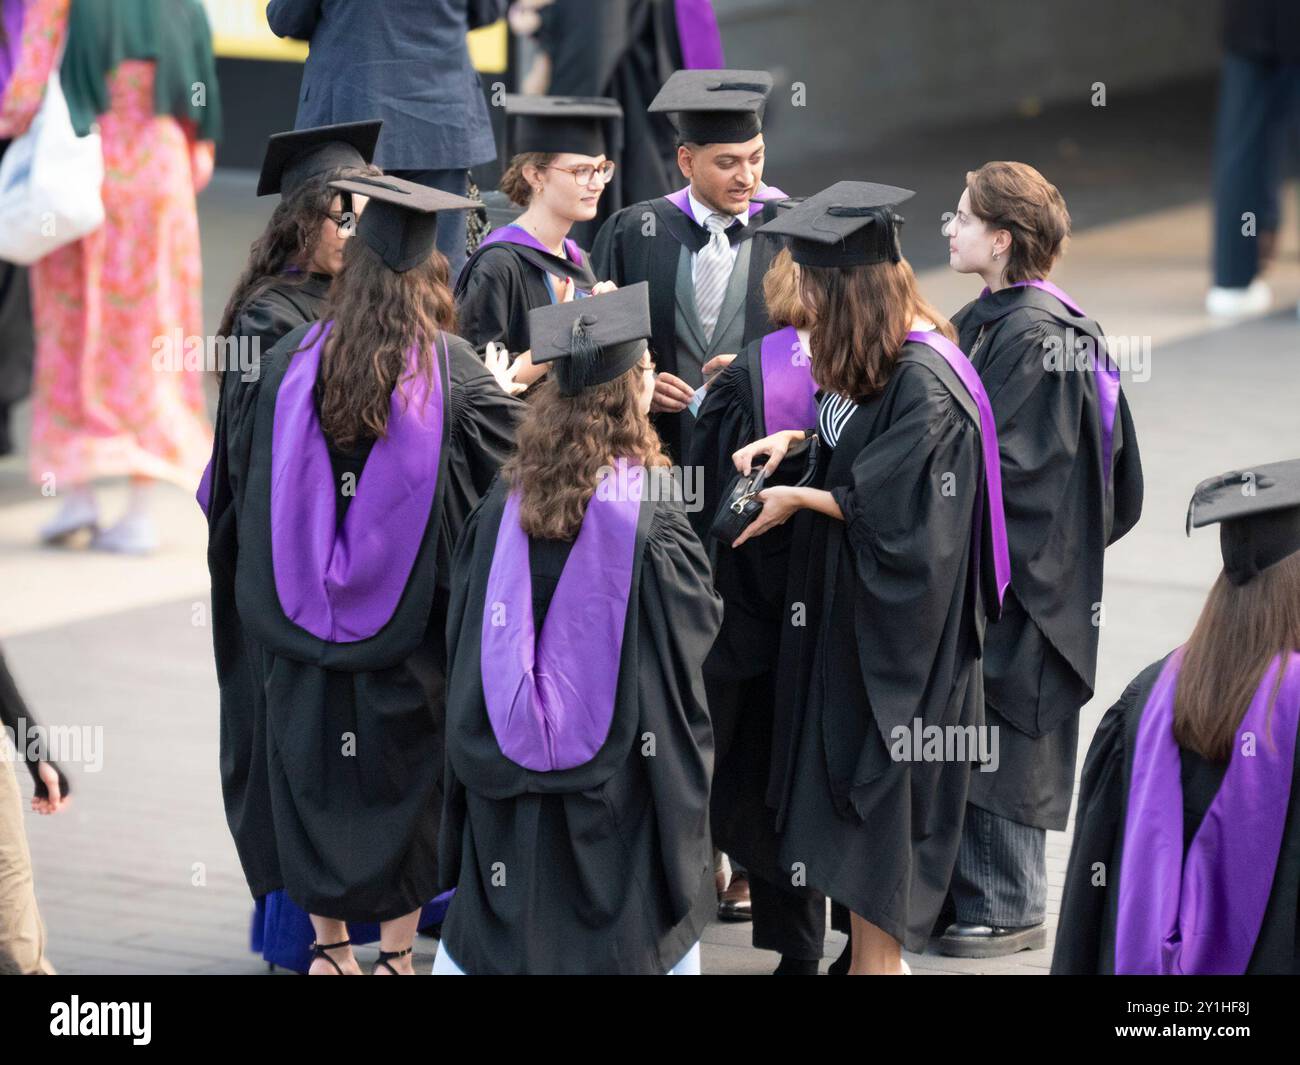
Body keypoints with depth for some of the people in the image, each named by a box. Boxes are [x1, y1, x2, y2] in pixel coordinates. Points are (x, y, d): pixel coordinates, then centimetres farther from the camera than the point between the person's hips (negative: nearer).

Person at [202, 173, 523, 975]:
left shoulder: (292, 361, -5)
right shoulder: (455, 373, -12)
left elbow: (240, 470, 6)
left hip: (302, 633, 2)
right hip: (409, 630, -2)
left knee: (314, 778, 14)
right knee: (404, 776, 11)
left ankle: (329, 944, 20)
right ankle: (396, 948, 14)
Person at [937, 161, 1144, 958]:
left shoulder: (1037, 335, -19)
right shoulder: (986, 319, 9)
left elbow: (1007, 460, -22)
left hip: (1016, 566, -9)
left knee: (995, 736, -1)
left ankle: (1009, 907, 9)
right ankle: (969, 887, 23)